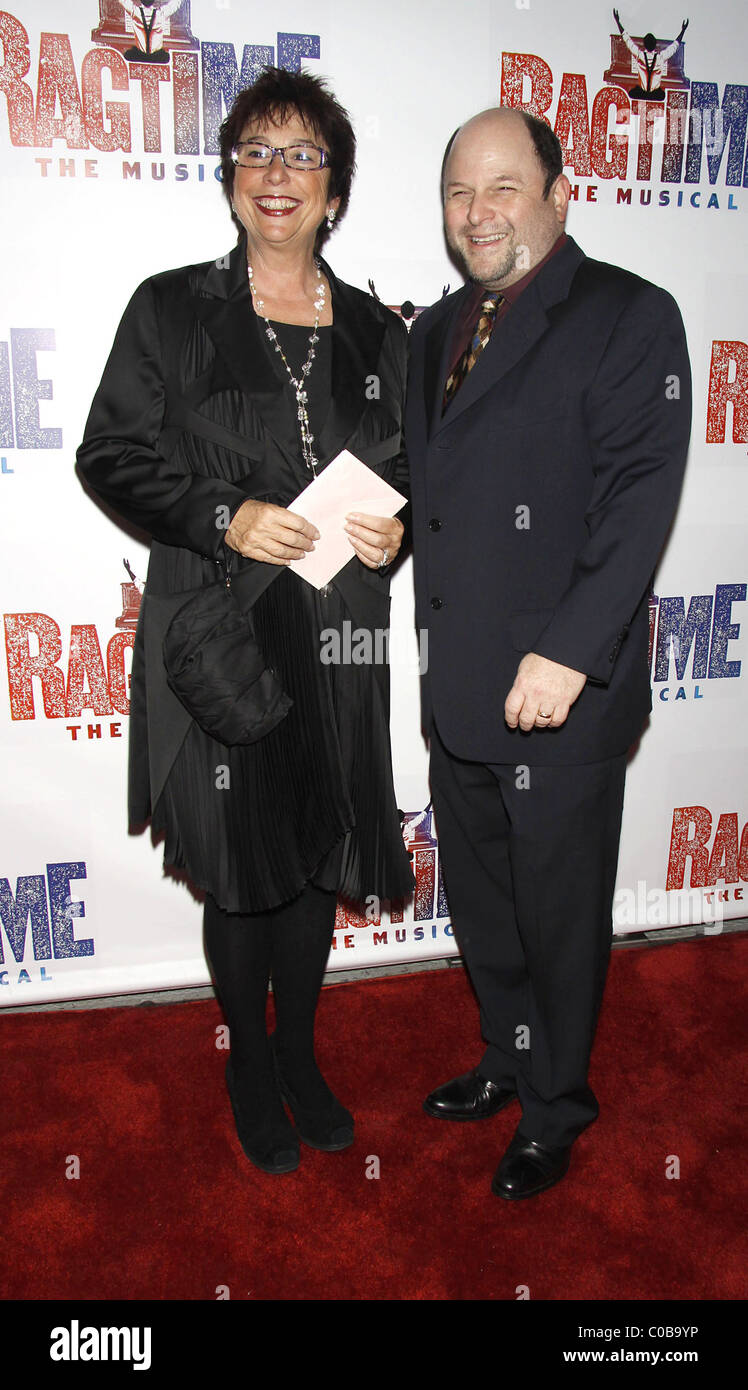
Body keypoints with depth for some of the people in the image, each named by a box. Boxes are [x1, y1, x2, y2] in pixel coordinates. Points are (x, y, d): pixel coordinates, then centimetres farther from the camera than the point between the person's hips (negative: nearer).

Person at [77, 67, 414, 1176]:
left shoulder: (375, 332, 9)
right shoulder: (170, 311, 1)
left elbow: (407, 471, 16)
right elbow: (111, 454, -2)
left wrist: (396, 529, -7)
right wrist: (223, 518, -17)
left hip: (336, 643, 3)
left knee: (320, 860, 13)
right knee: (239, 869, 8)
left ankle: (299, 1054, 37)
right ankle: (251, 1065, 33)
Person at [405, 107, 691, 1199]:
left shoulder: (629, 317, -7)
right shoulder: (439, 330, 15)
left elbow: (641, 496, -16)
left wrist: (567, 653, -23)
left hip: (563, 697, -6)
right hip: (458, 692, 7)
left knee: (560, 914, 9)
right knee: (479, 902, 20)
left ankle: (556, 1107, 33)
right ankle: (509, 1061, 44)